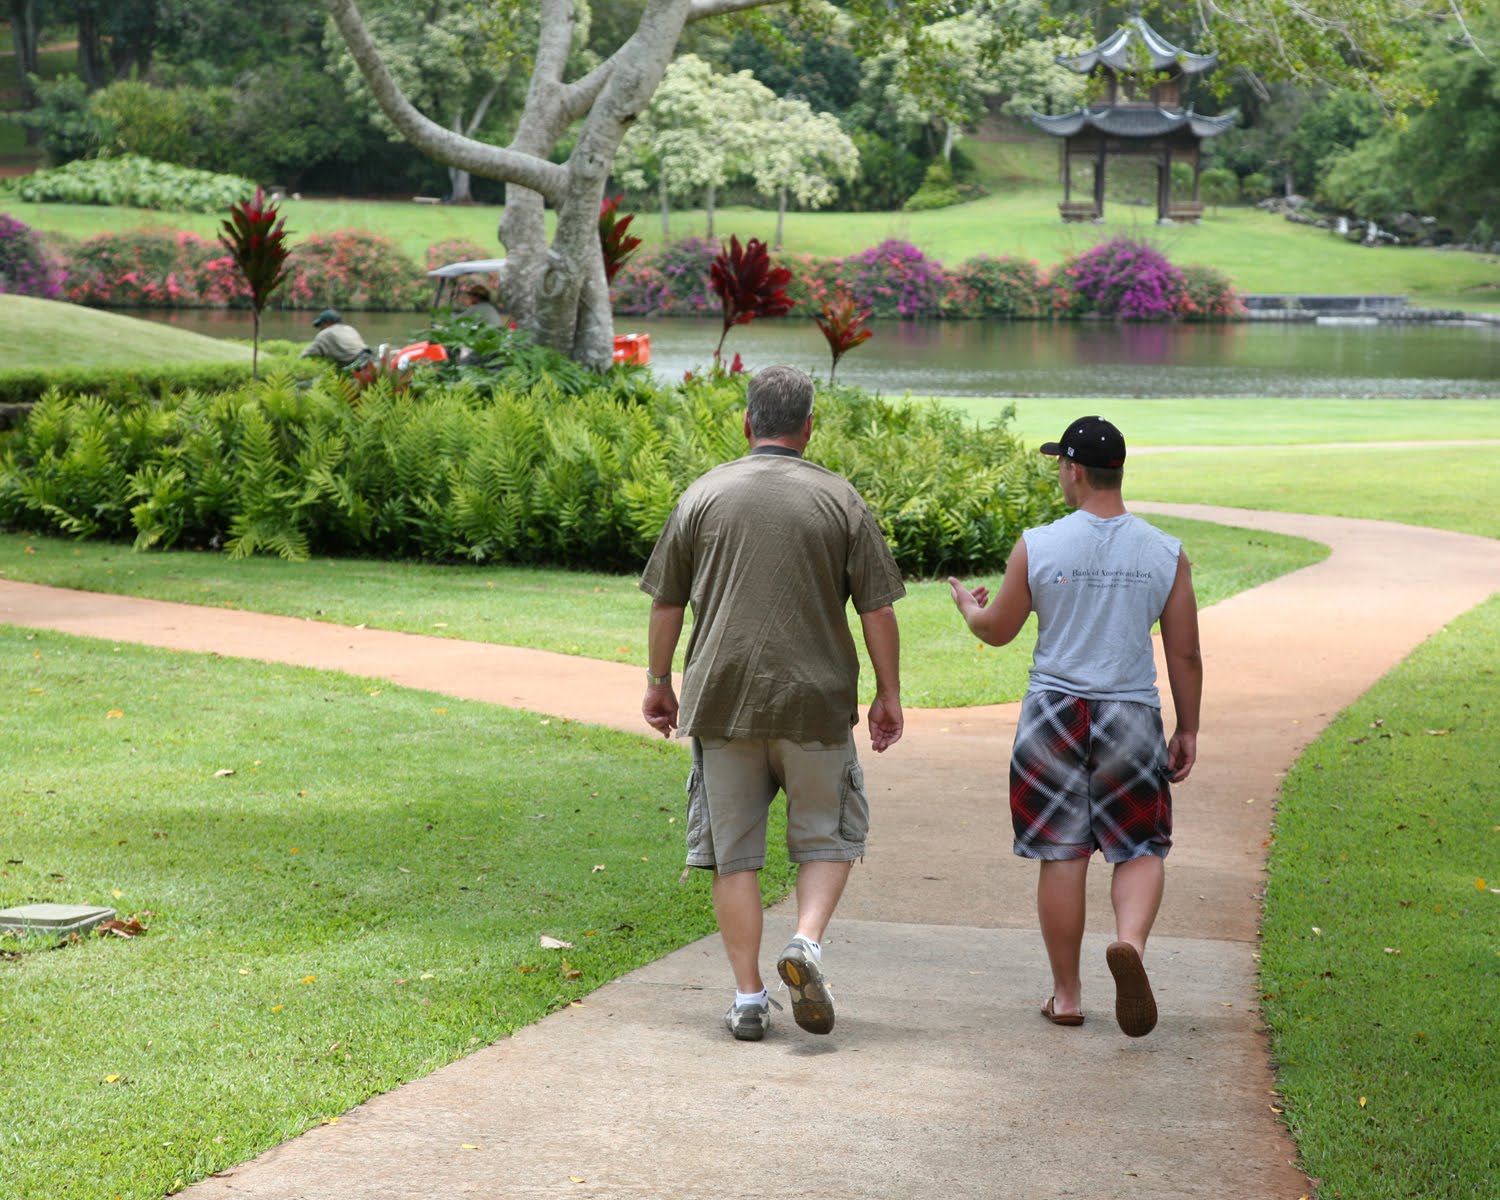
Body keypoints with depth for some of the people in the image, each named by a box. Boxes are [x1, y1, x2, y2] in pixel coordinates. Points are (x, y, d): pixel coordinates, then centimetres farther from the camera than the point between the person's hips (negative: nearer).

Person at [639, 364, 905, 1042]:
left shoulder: (704, 495, 5)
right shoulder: (840, 501, 1)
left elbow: (666, 603, 9)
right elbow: (877, 609, 0)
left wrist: (658, 682, 20)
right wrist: (888, 694, 9)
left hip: (721, 700, 1)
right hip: (815, 702, -1)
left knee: (733, 853, 7)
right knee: (826, 836, 13)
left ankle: (748, 999, 6)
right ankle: (807, 941, -12)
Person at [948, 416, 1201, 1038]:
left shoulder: (1037, 546, -5)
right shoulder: (1166, 553, -1)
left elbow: (997, 630, 7)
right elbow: (1184, 654, 2)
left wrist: (969, 606, 29)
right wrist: (1188, 730, 12)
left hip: (1054, 713, 0)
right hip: (1131, 719, 0)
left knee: (1061, 856, 7)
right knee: (1140, 849, 9)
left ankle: (1066, 993, 13)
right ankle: (1130, 941, -21)